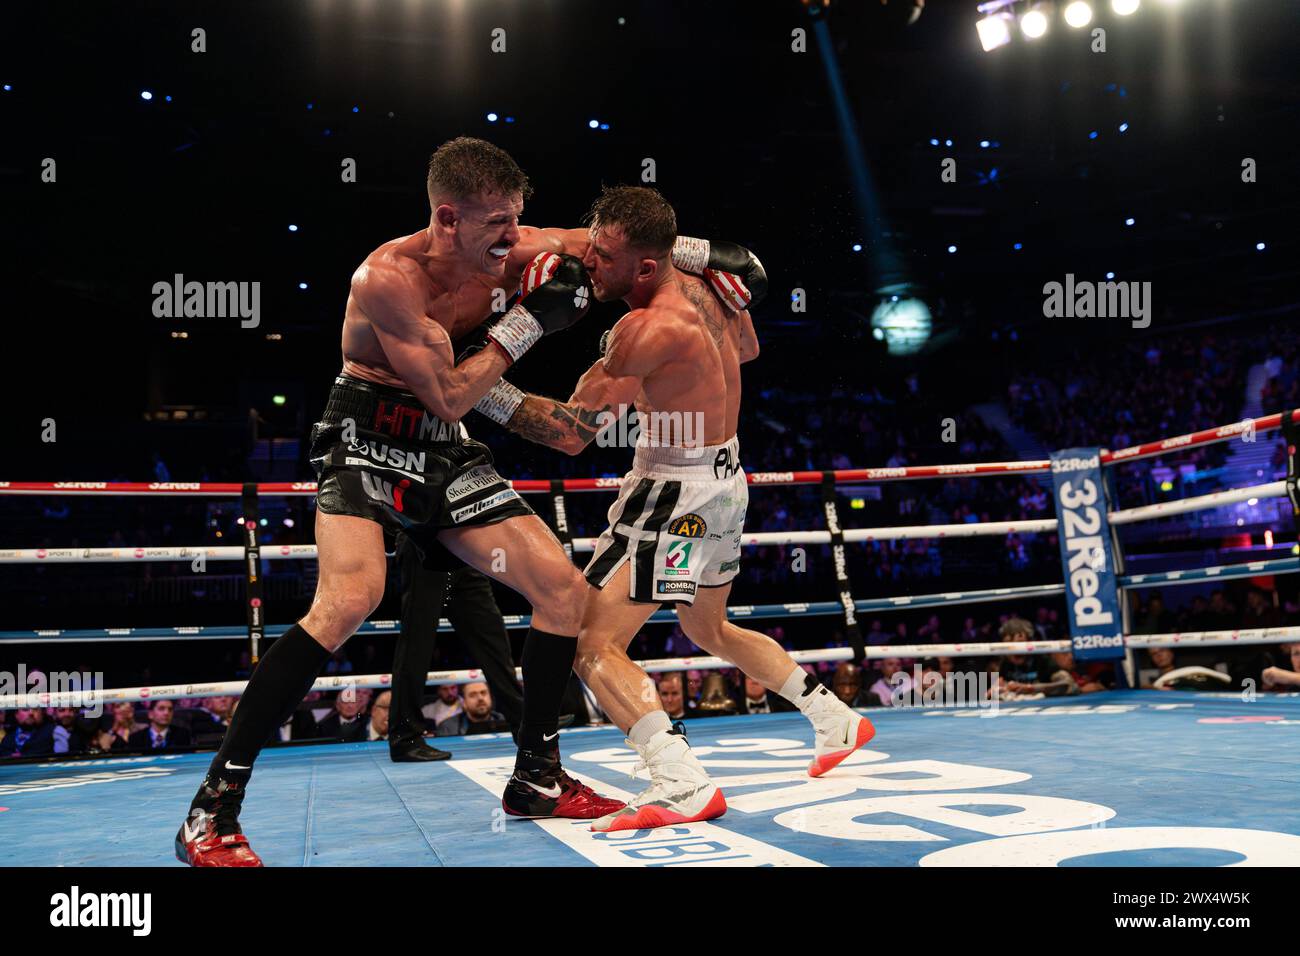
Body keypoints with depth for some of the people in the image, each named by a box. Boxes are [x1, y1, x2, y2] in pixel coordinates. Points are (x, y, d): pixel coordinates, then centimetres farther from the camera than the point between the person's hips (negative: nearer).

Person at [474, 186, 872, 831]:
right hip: (724, 480, 10)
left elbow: (572, 432, -25)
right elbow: (748, 350, 22)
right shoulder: (700, 285, 1)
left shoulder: (650, 328, -25)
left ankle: (683, 785, -20)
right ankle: (838, 723, 37)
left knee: (591, 643, -10)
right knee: (711, 630, 28)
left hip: (678, 492, -10)